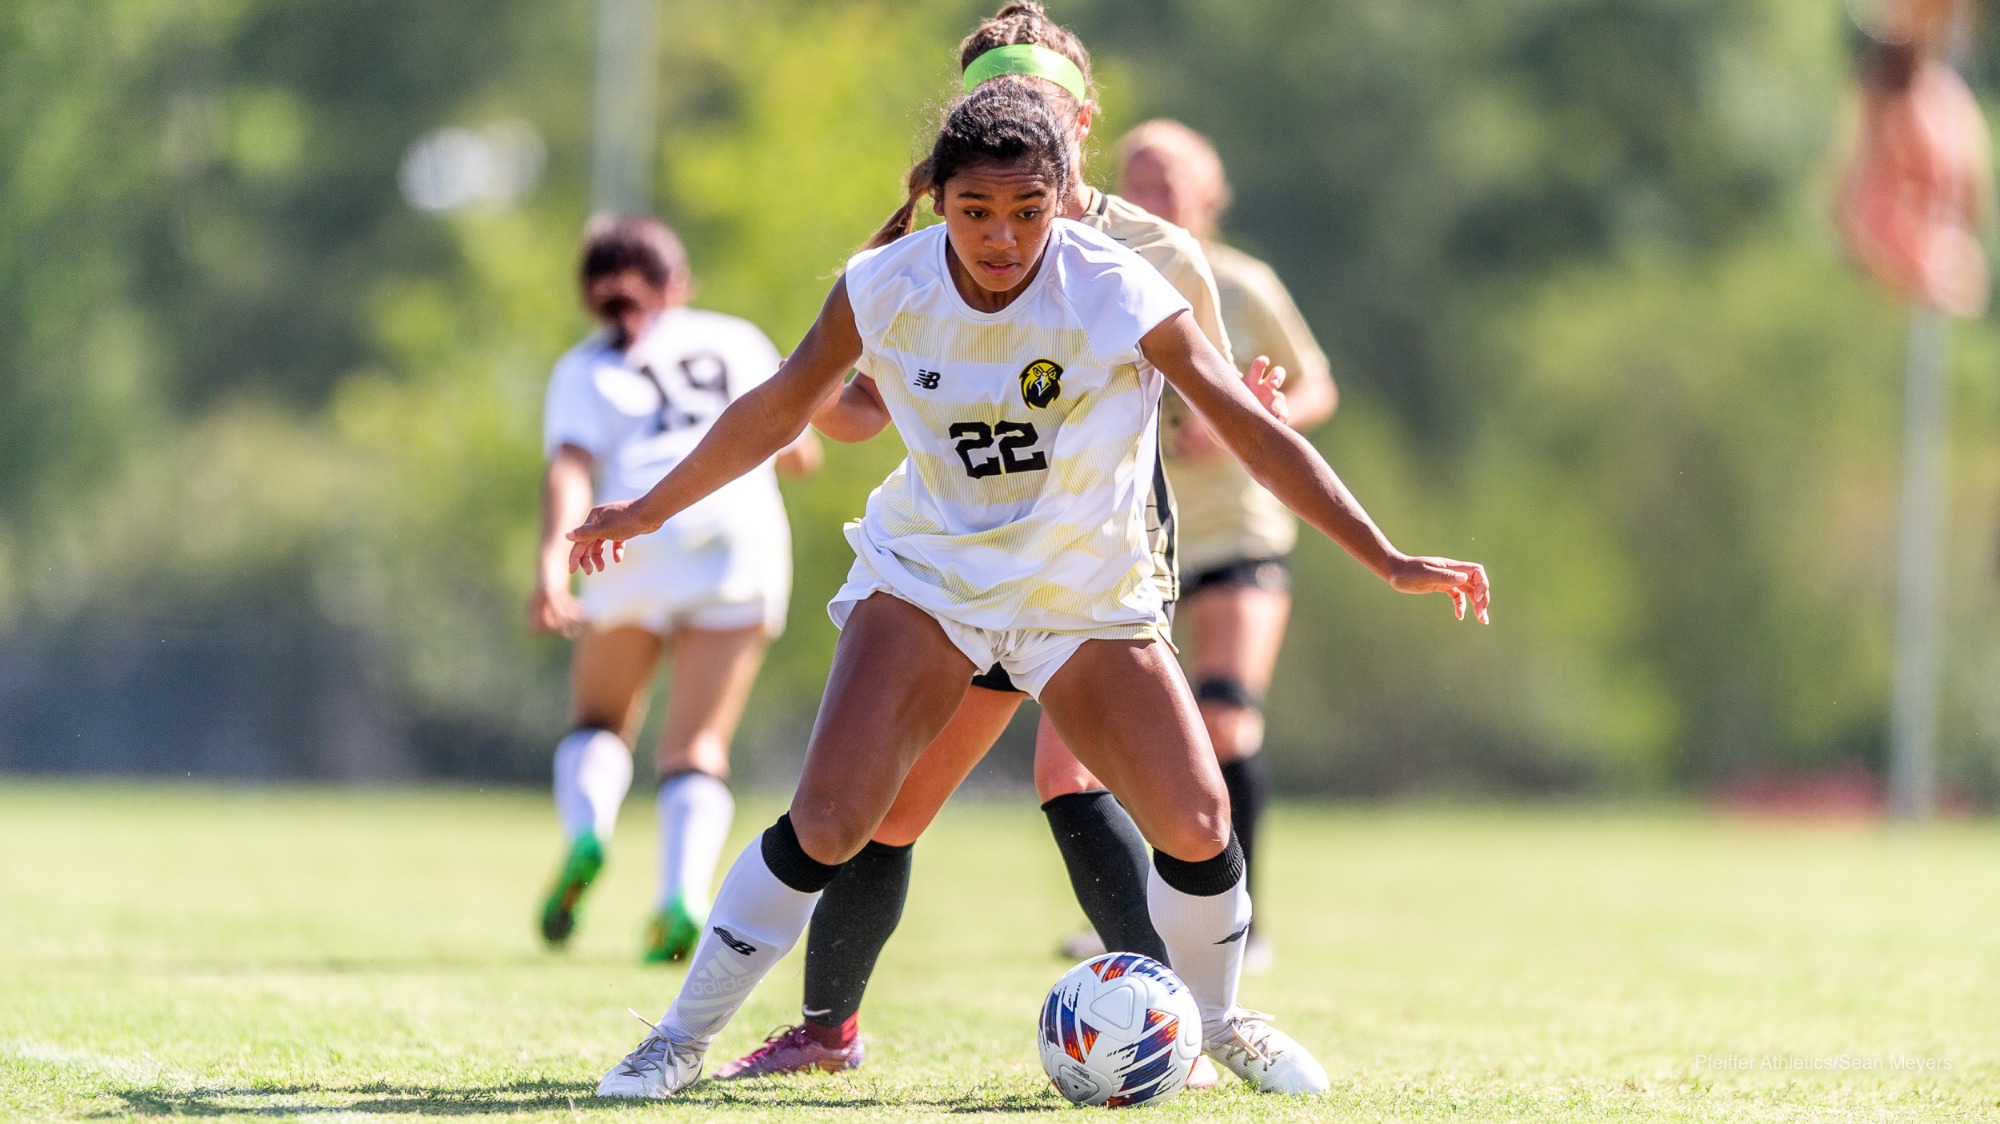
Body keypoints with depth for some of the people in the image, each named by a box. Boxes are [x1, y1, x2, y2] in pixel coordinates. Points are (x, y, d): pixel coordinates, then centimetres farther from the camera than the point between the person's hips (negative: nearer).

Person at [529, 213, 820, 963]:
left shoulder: (586, 368, 19)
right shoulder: (737, 340, 25)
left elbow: (571, 465, -1)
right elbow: (798, 454, 32)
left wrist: (553, 558, -14)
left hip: (638, 531, -1)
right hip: (746, 534, 1)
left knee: (598, 721, 19)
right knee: (697, 748, 0)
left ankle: (586, 830, -11)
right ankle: (683, 895, -25)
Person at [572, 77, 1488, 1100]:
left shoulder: (1120, 295, -22)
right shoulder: (885, 288, -15)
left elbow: (1255, 432, -18)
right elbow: (777, 411, 3)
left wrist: (1388, 562, -21)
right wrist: (648, 510, 12)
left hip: (1090, 597, 0)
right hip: (927, 573, 0)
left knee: (1197, 827, -12)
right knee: (825, 824, -18)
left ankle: (1217, 1022, 19)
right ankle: (682, 1037, -1)